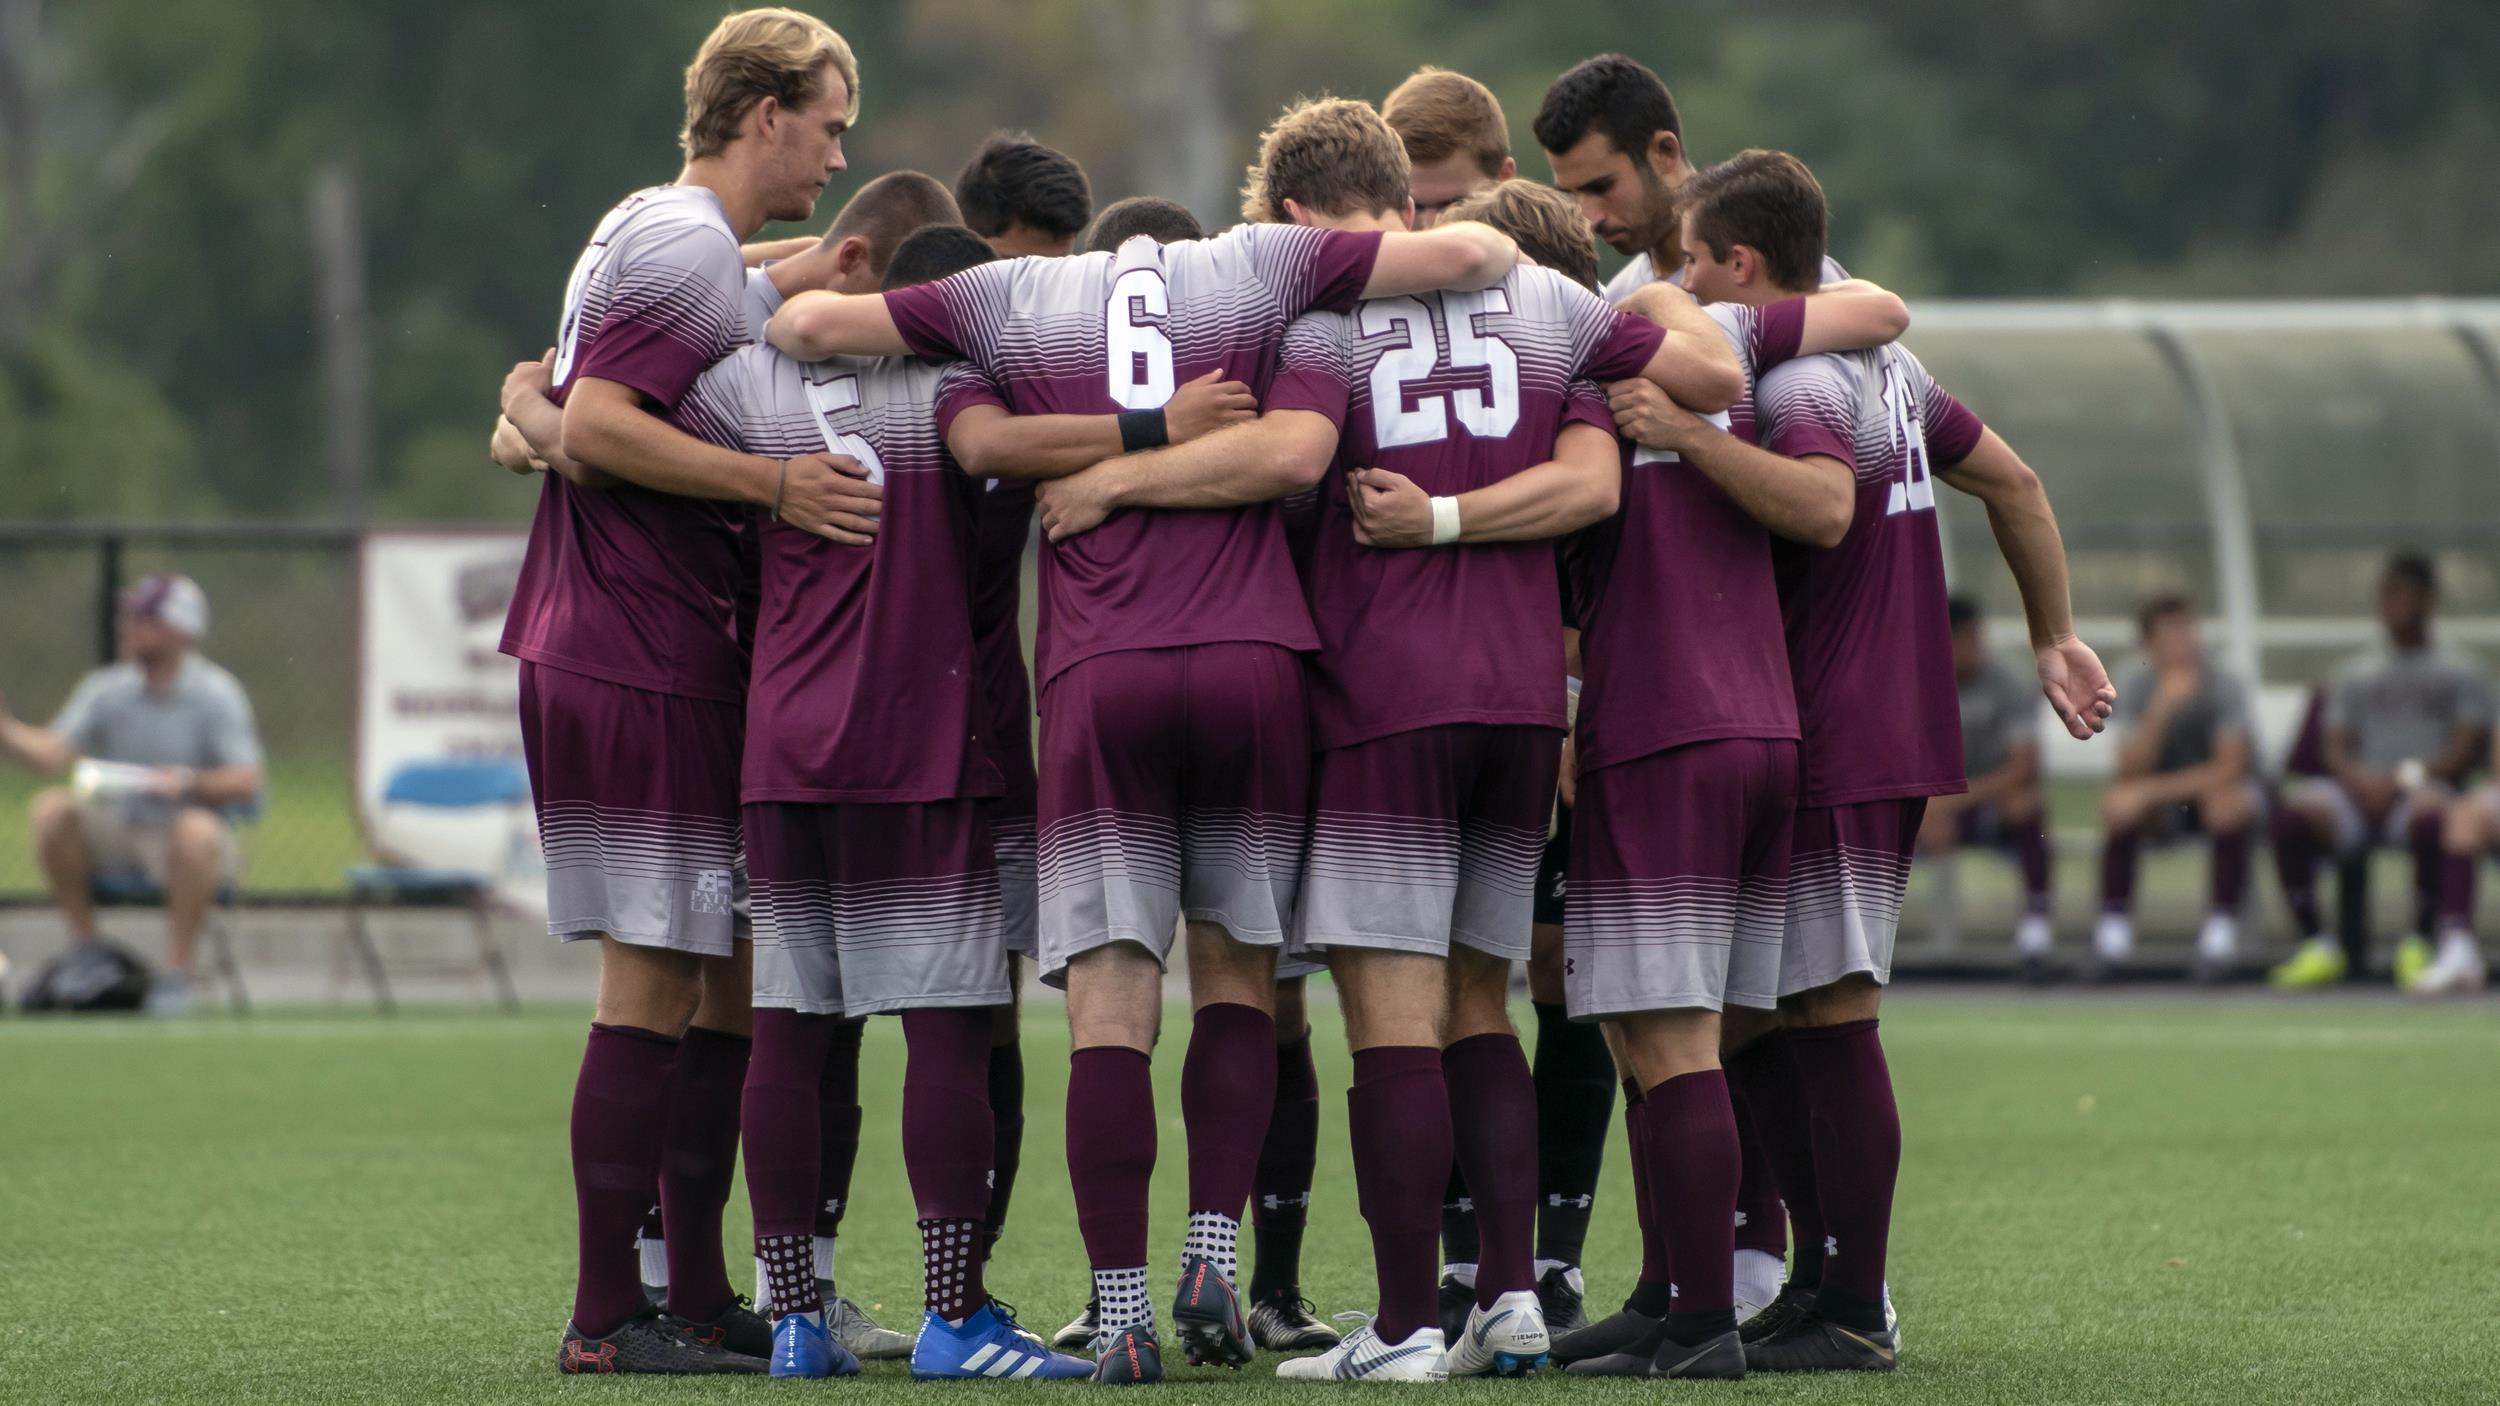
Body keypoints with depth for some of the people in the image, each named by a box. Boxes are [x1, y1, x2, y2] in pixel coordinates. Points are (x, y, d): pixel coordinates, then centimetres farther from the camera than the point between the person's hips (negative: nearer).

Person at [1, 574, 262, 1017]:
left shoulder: (216, 693, -6)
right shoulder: (106, 689, 3)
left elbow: (246, 781, -14)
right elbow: (52, 754, -9)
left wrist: (189, 782, -32)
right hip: (114, 840, 4)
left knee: (196, 829, -38)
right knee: (51, 809, -22)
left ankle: (176, 969, -25)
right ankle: (85, 946, -10)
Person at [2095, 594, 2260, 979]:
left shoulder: (2225, 685, -19)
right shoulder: (2135, 689, -11)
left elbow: (2228, 770, -27)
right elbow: (2131, 772, -21)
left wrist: (2149, 790, -32)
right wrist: (2161, 708, -35)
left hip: (2217, 788, -2)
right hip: (2163, 807, 2)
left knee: (2226, 803, -37)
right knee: (2118, 803, -29)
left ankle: (2221, 927, -29)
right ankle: (2114, 922, -22)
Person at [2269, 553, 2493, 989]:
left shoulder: (2458, 672, 15)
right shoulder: (2355, 672, 25)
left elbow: (2464, 753, 2)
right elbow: (2336, 749, 15)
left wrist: (2406, 777, -14)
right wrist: (2359, 777, -9)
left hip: (2424, 787, -3)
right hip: (2360, 789, 3)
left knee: (2430, 817, -42)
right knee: (2293, 814, -31)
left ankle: (2417, 946, -25)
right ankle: (2317, 946, -25)